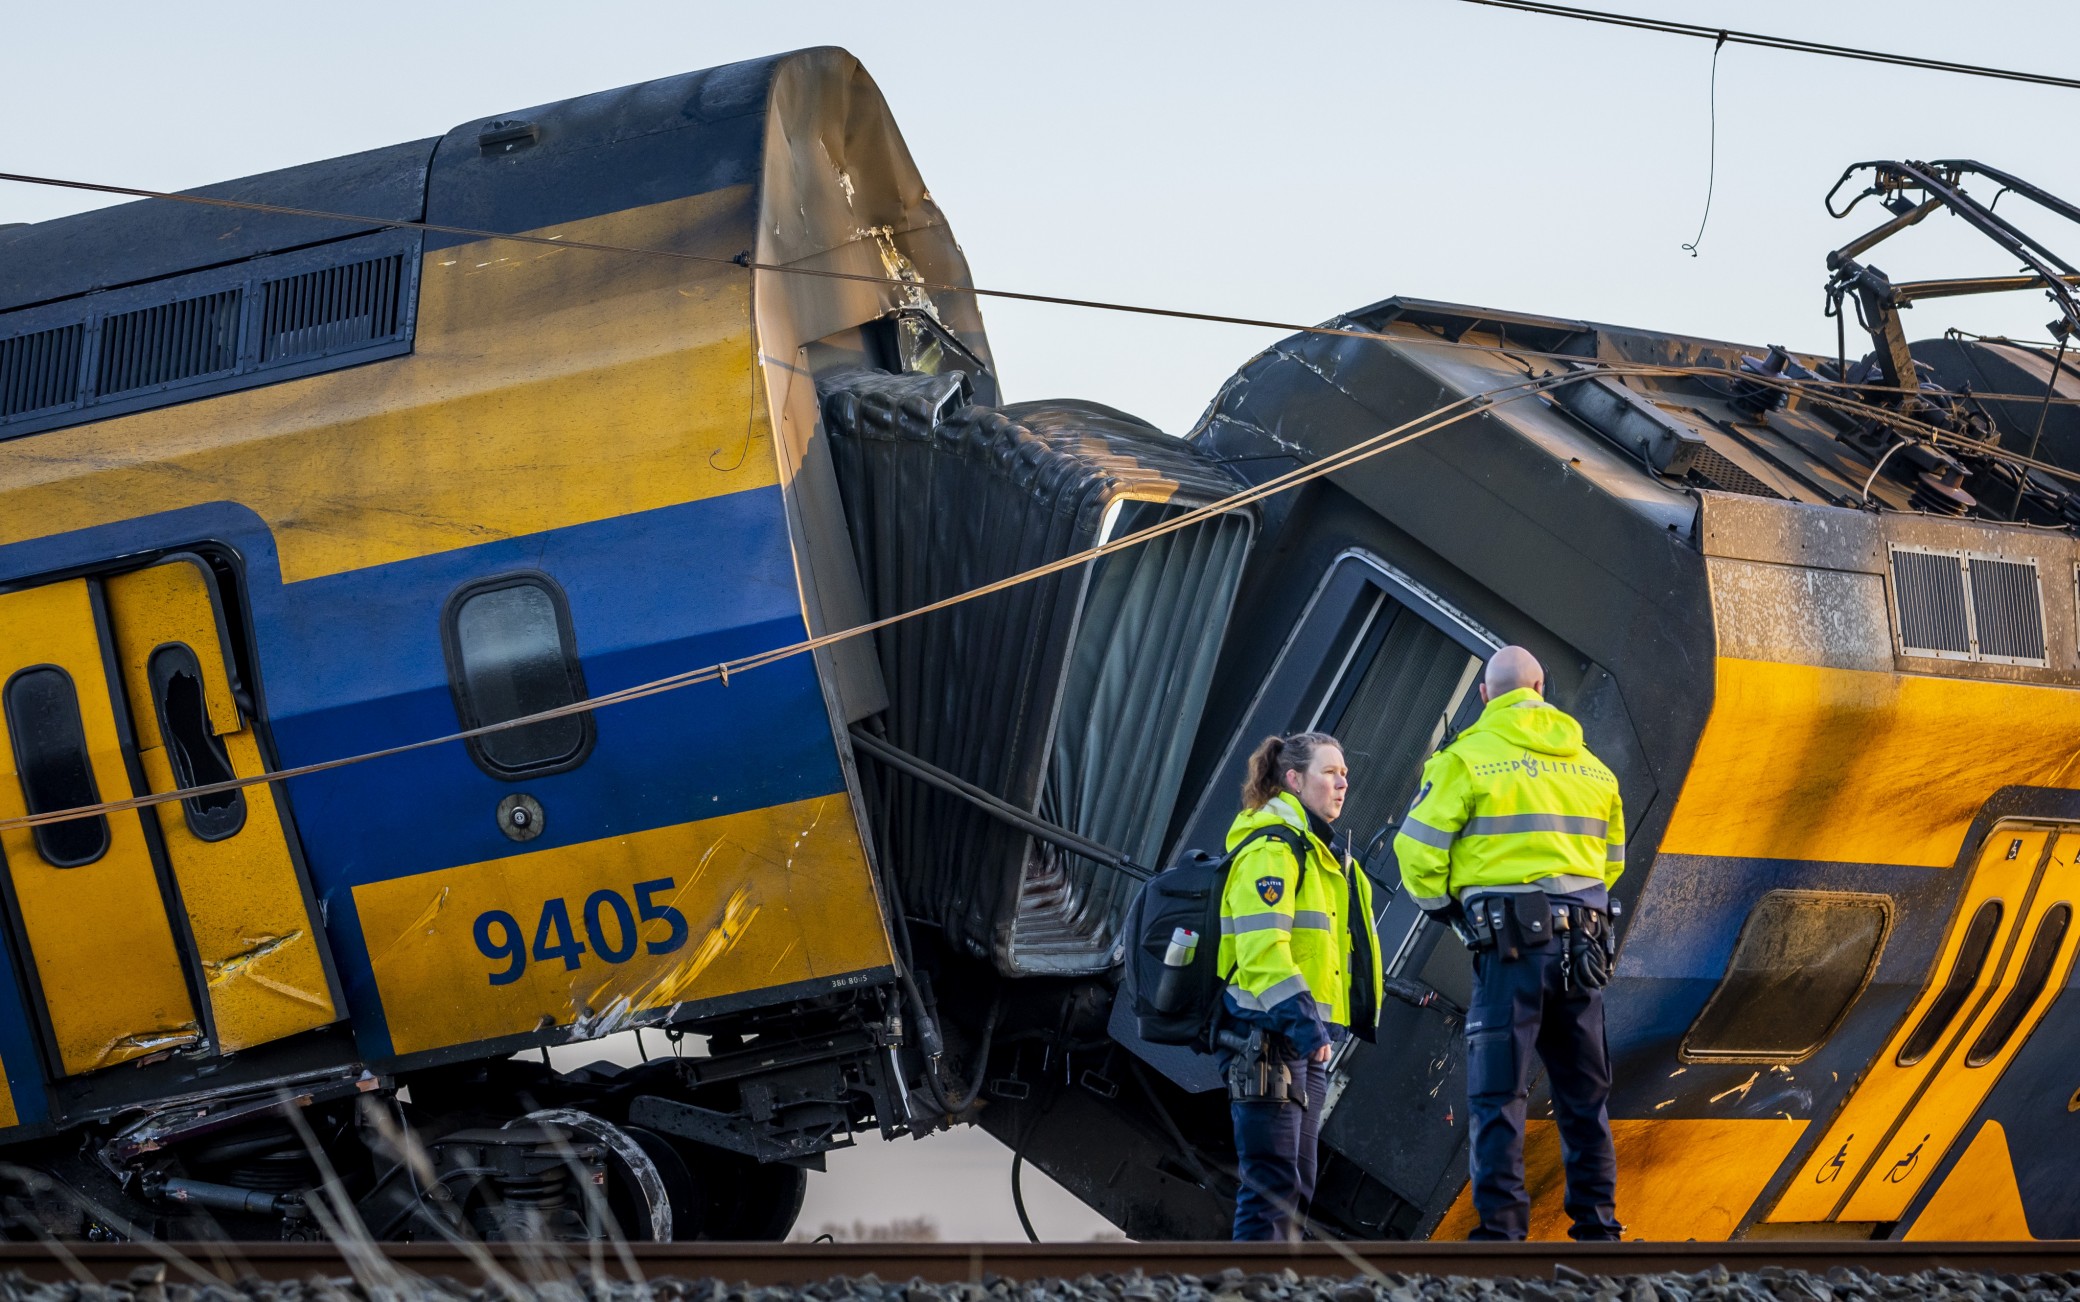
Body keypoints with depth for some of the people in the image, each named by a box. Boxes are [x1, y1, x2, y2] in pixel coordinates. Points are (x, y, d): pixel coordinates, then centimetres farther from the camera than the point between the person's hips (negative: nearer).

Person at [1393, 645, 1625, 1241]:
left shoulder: (1468, 757, -3)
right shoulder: (1590, 765, 15)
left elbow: (1418, 849, -5)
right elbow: (1612, 859, 23)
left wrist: (1442, 904, 11)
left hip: (1510, 945, -5)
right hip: (1584, 942, 5)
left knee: (1496, 1094, -3)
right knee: (1584, 1093, 13)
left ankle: (1501, 1228, -9)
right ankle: (1597, 1221, 14)